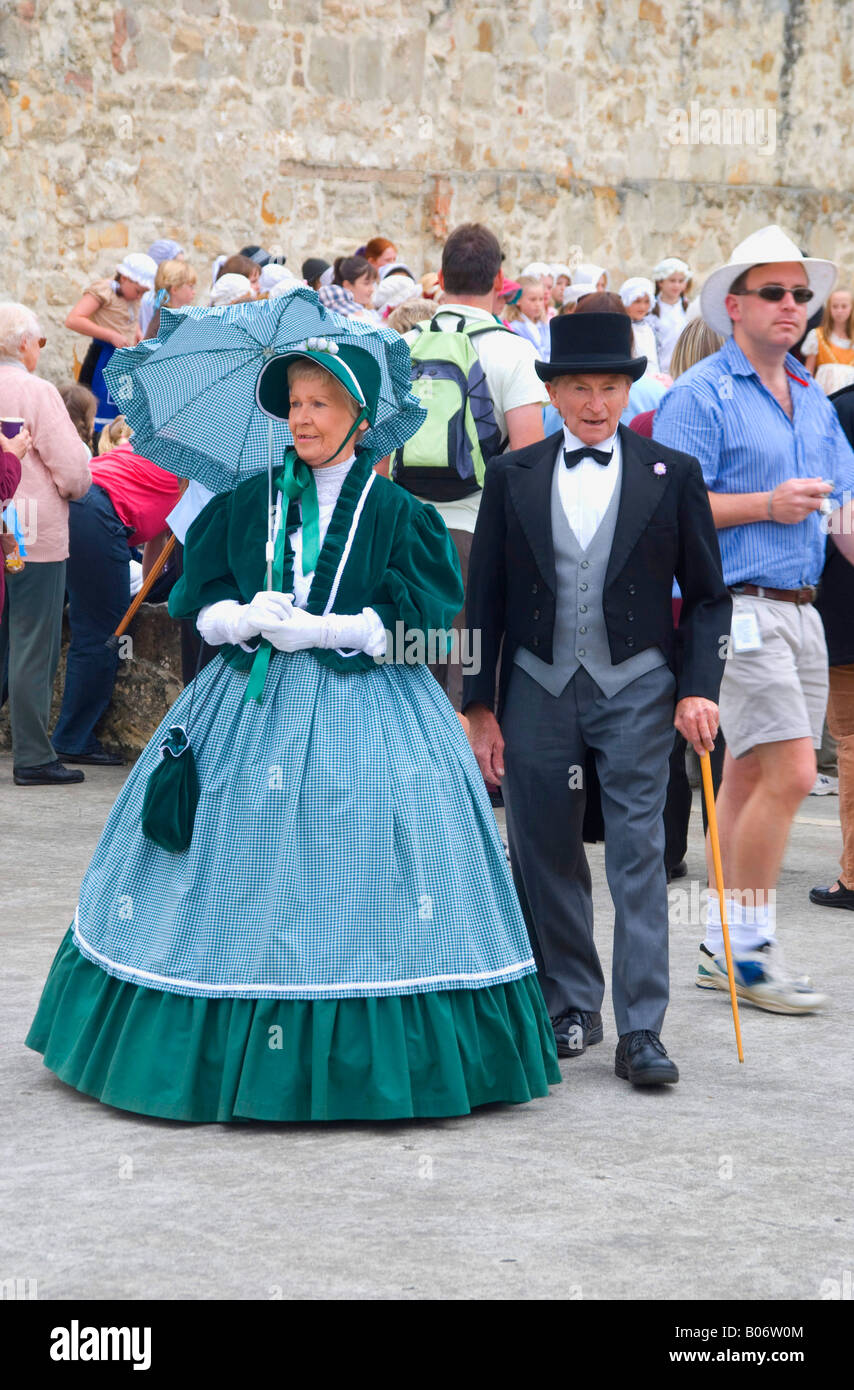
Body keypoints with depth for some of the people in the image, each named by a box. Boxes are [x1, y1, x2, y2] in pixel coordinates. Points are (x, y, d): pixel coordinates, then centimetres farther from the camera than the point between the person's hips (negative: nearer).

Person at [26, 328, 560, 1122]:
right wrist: (248, 620, -13)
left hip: (363, 713, -3)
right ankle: (225, 1054, 12)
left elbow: (417, 621, -5)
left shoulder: (395, 512, 2)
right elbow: (201, 603, 8)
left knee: (351, 892, -6)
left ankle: (358, 1060, 4)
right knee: (237, 877, 2)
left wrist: (320, 630, -14)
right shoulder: (246, 503, 10)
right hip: (250, 702, 3)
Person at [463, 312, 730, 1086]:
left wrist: (699, 688, -6)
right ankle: (571, 1008, 23)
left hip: (637, 689, -2)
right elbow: (484, 599, 7)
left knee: (638, 855, -5)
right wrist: (480, 705, 4)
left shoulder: (673, 475, 3)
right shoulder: (511, 477, 6)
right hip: (539, 689, 2)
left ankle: (642, 1031, -2)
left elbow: (707, 594, 5)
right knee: (544, 856, 8)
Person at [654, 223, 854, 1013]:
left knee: (748, 776, 12)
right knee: (789, 773, -13)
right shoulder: (701, 396, -6)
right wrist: (766, 507, -17)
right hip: (739, 607, -7)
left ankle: (727, 945, 19)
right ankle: (749, 947, -2)